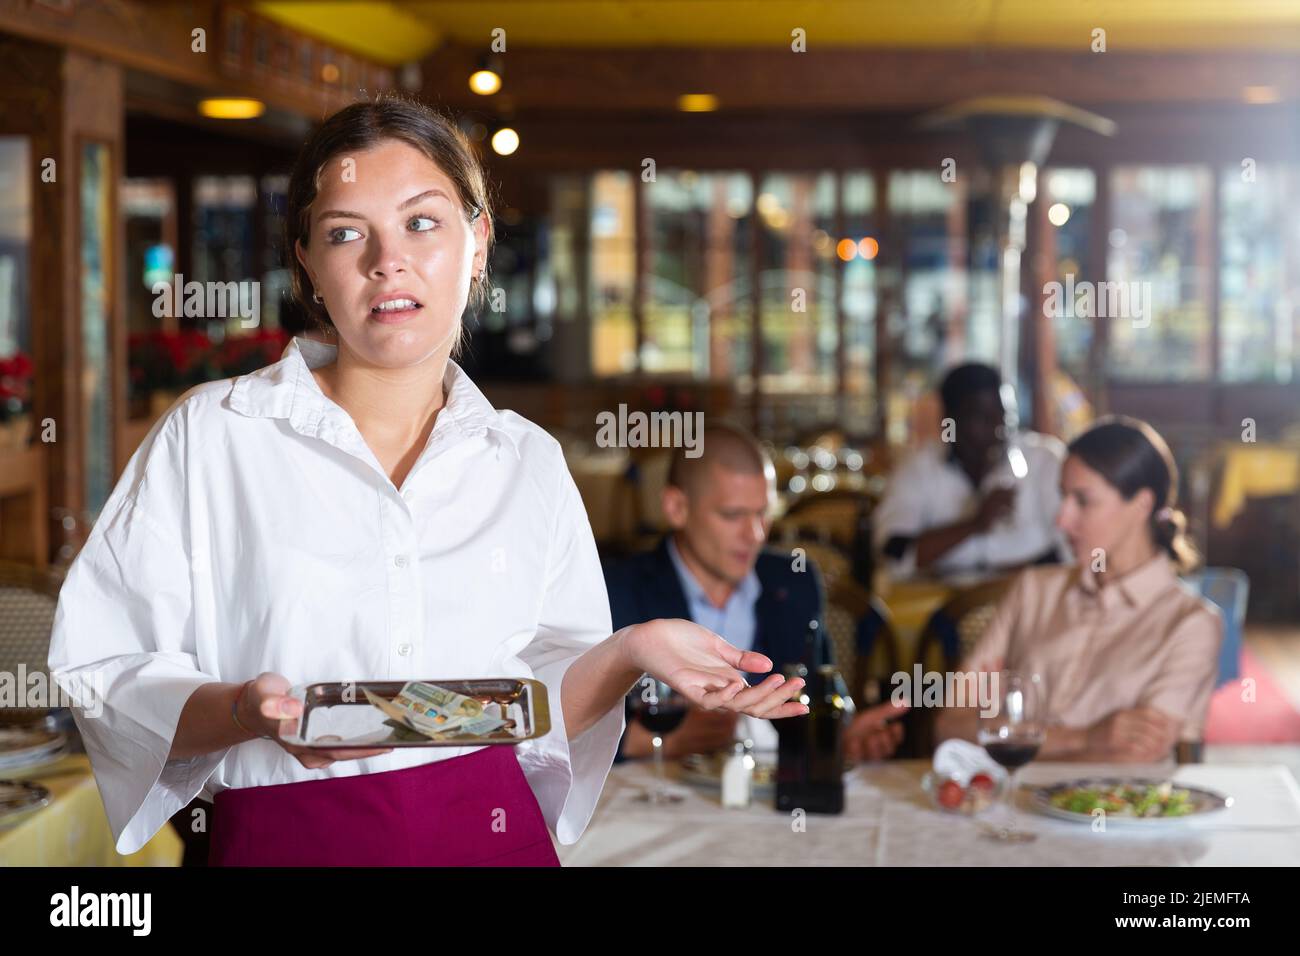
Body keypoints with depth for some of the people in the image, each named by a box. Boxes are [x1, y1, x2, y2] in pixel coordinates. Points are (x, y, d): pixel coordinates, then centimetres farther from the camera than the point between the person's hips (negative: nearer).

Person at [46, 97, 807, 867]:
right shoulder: (209, 435, -2)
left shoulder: (530, 463, 7)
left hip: (498, 837, 3)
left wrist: (629, 653, -7)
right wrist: (248, 711, -21)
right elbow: (105, 679, -5)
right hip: (285, 839, -2)